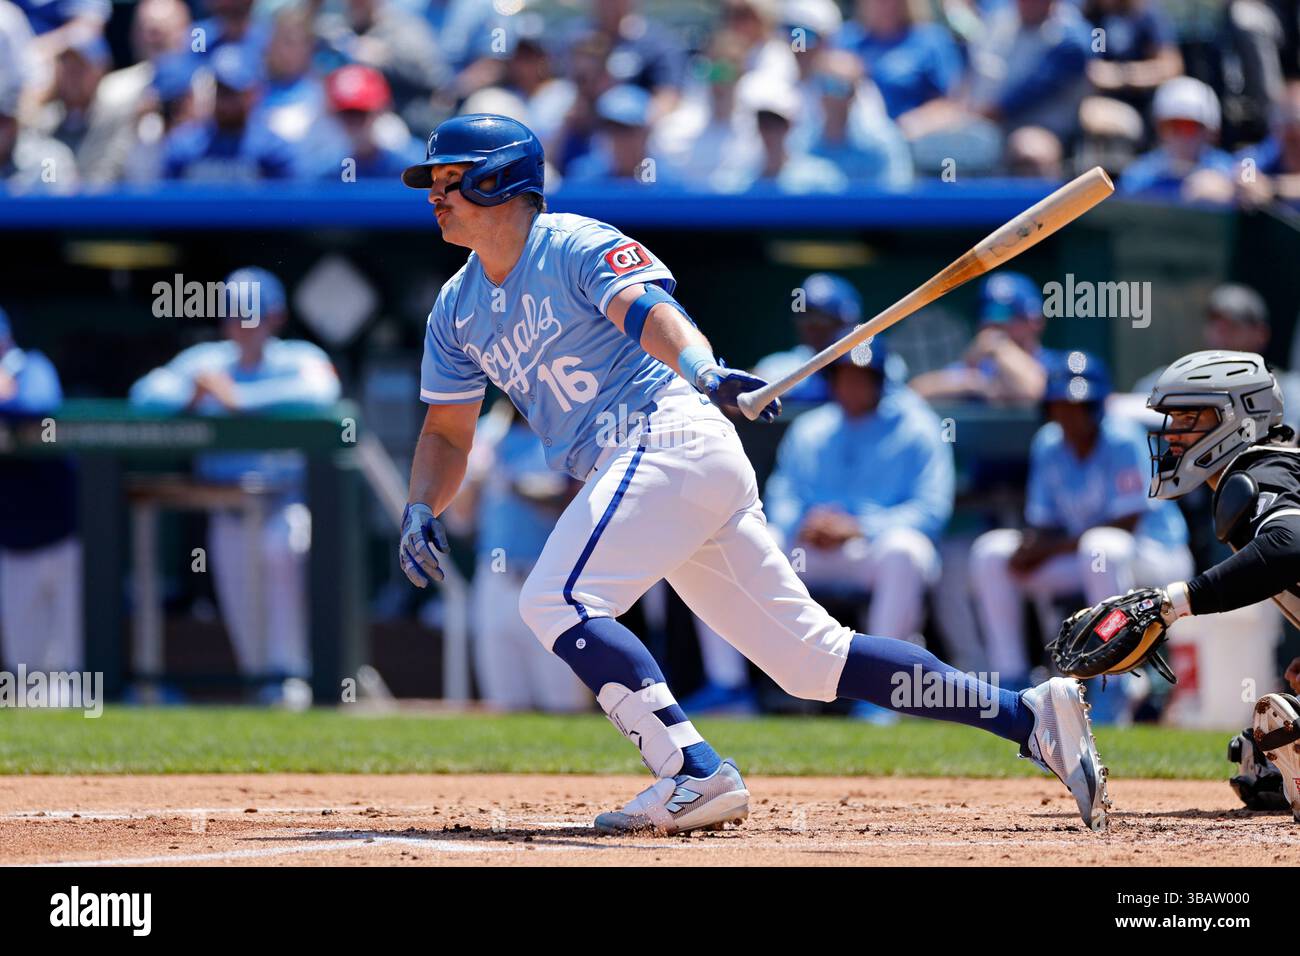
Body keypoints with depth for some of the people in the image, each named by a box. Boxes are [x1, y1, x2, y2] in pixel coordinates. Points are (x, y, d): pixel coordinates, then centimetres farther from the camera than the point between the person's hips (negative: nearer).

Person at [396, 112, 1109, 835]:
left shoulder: (574, 246, -4)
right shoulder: (457, 309, 20)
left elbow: (648, 310, -22)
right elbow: (448, 430, 25)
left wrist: (701, 368, -43)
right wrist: (423, 508, 5)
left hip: (669, 433, -8)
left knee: (555, 600, -21)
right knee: (808, 651, 2)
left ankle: (698, 774, -27)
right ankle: (1028, 716, 0)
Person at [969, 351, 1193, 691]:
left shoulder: (1121, 440, -16)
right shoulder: (1048, 446, 3)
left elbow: (1127, 523, -21)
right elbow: (1044, 523, 7)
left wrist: (1051, 549, -22)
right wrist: (1030, 546, -18)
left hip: (1154, 552, -7)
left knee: (1100, 546, -41)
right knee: (990, 551, -4)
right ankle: (1011, 679, -2)